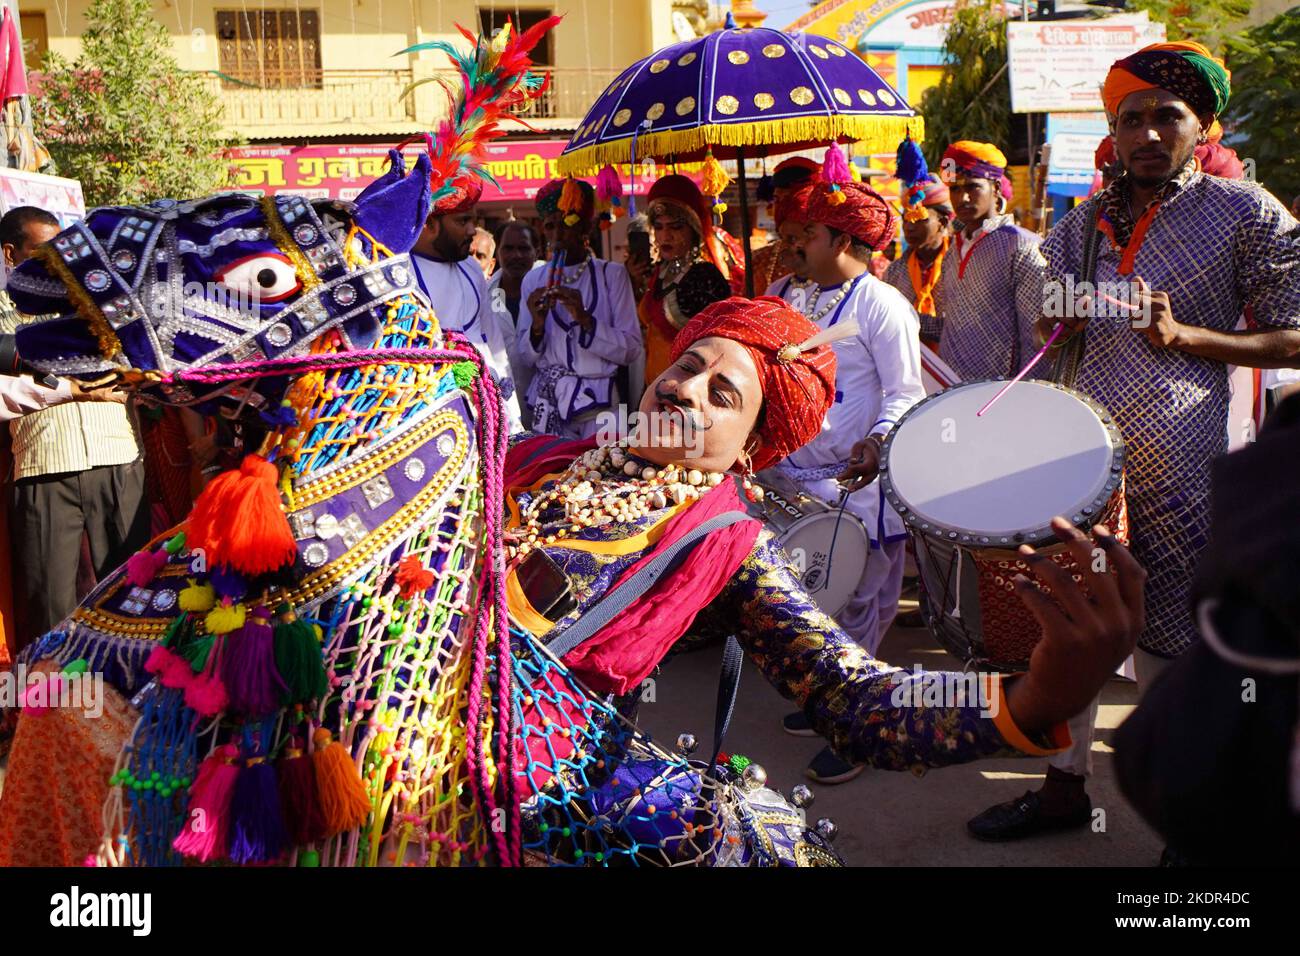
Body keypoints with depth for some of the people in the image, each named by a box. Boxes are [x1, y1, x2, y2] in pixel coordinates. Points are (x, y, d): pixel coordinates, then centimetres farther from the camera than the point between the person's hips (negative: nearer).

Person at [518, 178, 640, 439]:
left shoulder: (612, 274, 0)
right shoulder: (534, 279, 7)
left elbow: (631, 350, -7)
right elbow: (524, 358, 7)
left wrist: (585, 320, -19)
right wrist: (537, 326, -13)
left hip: (596, 399, -2)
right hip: (546, 401, 2)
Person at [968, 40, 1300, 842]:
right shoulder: (1082, 226, 13)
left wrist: (1183, 334, -16)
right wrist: (1059, 326, -3)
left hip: (1179, 467, -4)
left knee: (1163, 634, 1)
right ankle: (1066, 786, 24)